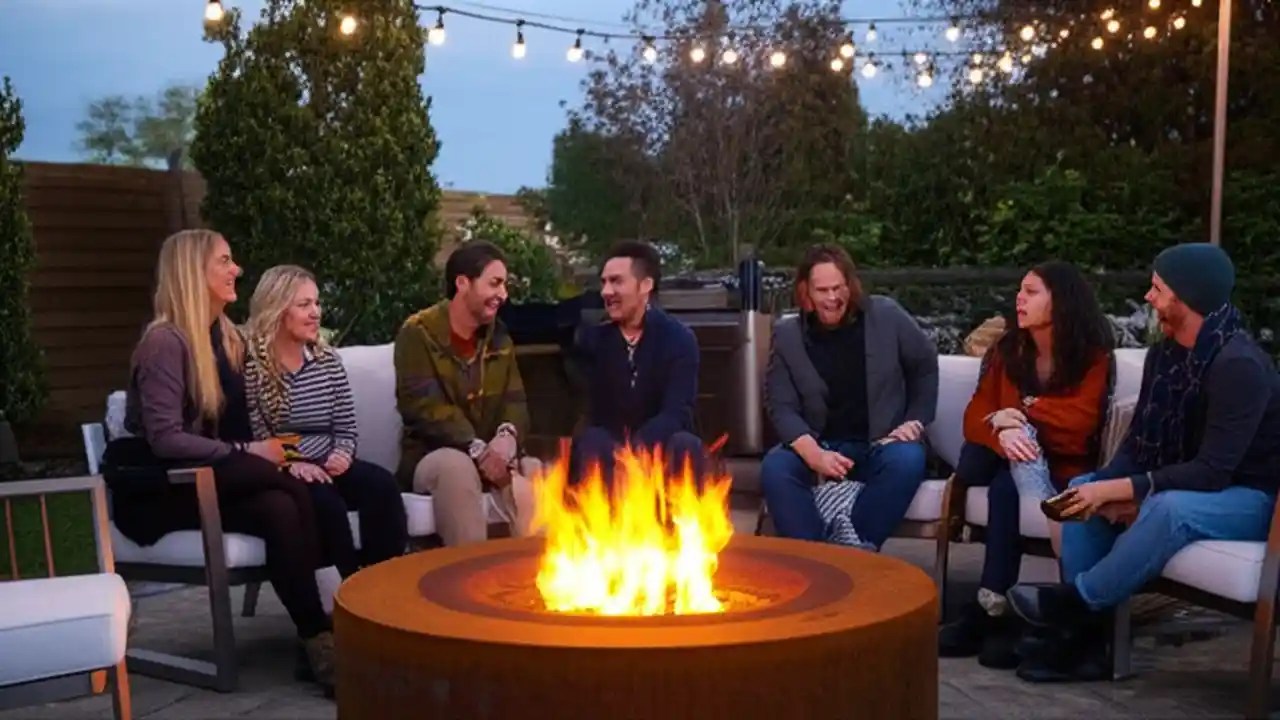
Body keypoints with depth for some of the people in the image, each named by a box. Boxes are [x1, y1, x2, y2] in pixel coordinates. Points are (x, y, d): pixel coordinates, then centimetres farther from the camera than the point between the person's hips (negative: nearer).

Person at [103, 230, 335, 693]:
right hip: (158, 489, -7)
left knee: (280, 508, -28)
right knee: (290, 488, -29)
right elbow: (165, 440, -23)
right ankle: (318, 635, -26)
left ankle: (314, 637, -30)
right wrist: (245, 454, -23)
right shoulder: (166, 341, -15)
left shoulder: (225, 337, 12)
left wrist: (260, 449, -8)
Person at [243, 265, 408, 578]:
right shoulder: (250, 364, -6)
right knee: (325, 501, -34)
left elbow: (346, 427, 12)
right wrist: (292, 463, -24)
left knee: (382, 485, -24)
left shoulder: (328, 359, 11)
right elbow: (252, 437, -12)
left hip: (327, 465, 5)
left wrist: (342, 455, -9)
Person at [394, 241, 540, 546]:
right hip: (429, 456, -5)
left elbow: (515, 399, 4)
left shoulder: (499, 336, 9)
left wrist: (508, 435, -20)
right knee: (457, 465, -38)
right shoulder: (419, 333, -10)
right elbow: (423, 407, -20)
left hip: (490, 454, 5)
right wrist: (475, 449, -30)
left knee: (533, 470, -25)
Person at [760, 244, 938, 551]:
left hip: (880, 445, 0)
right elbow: (781, 407, -6)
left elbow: (925, 365, 13)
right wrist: (815, 455, -23)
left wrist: (916, 421, 3)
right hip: (819, 446, 1)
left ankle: (855, 550, -27)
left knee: (908, 460, -35)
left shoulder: (886, 315, -2)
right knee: (775, 467, -30)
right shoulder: (787, 334, -1)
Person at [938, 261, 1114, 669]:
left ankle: (992, 607, -32)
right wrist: (1002, 432, -29)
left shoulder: (1093, 356, -6)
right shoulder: (1007, 349, 4)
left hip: (1064, 469, -3)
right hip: (1009, 461, 3)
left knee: (1006, 486, -34)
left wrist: (1018, 413, -14)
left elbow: (1079, 421, -20)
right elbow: (976, 416, -7)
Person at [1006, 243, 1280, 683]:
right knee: (1083, 488, -7)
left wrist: (1117, 489, -32)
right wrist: (1111, 488, -19)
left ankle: (1074, 600, -17)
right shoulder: (1164, 354, 1)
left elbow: (1212, 470, -30)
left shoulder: (1239, 365, -25)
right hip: (1182, 486, 8)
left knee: (1166, 509, -37)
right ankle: (1081, 638, -12)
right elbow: (1138, 441, 2)